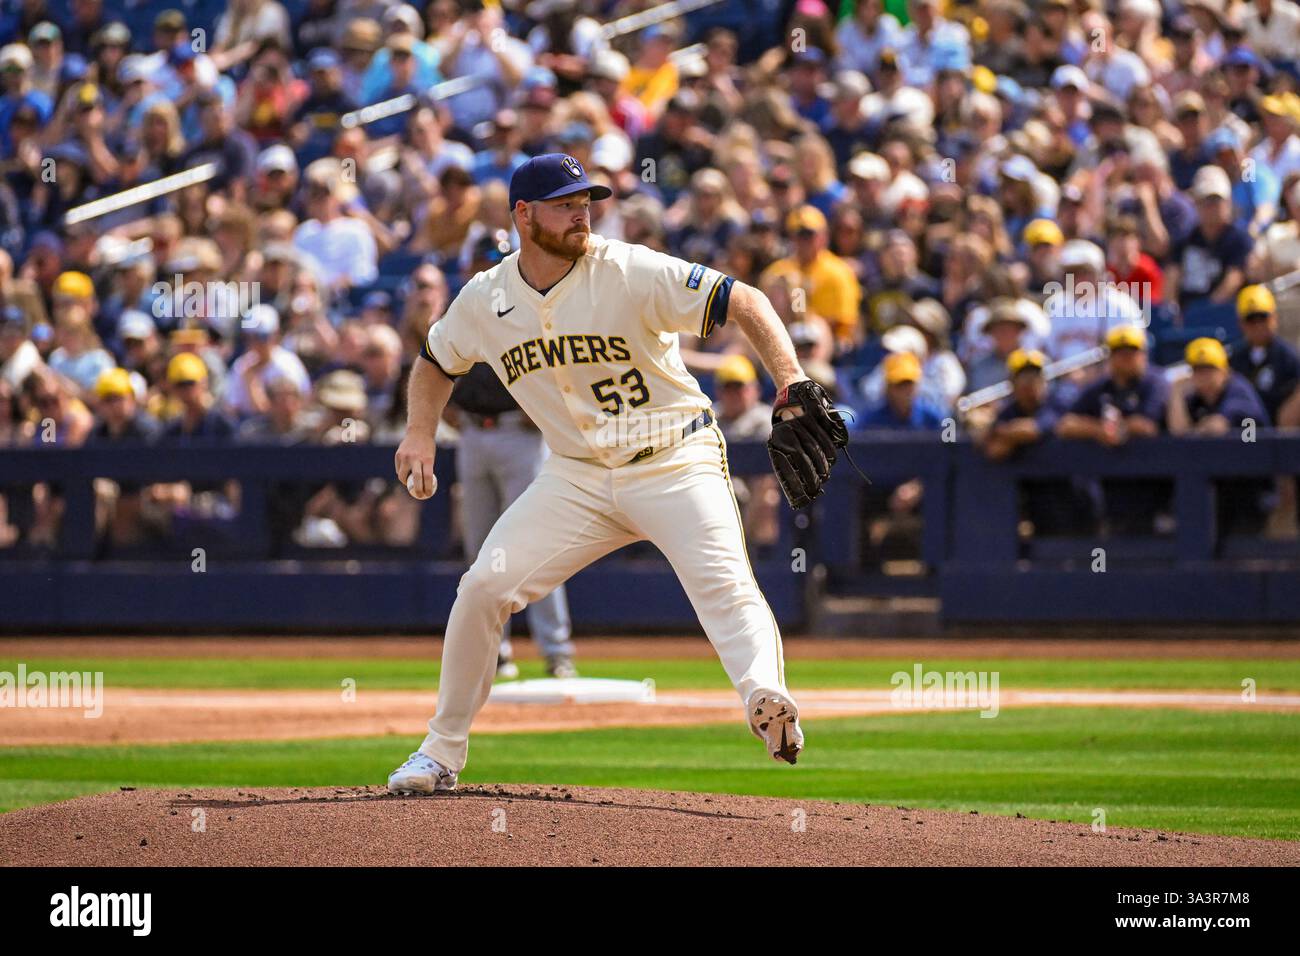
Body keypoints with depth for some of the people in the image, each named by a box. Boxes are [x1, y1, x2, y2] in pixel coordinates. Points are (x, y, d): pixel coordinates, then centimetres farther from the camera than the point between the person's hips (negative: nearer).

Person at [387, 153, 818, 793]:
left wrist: (792, 386, -36)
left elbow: (744, 303, -21)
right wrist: (420, 432, 2)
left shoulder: (631, 273, -16)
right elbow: (436, 361, 20)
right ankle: (442, 753, 9)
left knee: (722, 579, -29)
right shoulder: (485, 301, -1)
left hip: (674, 463, -4)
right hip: (577, 475, 4)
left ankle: (767, 699, -51)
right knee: (484, 588, -6)